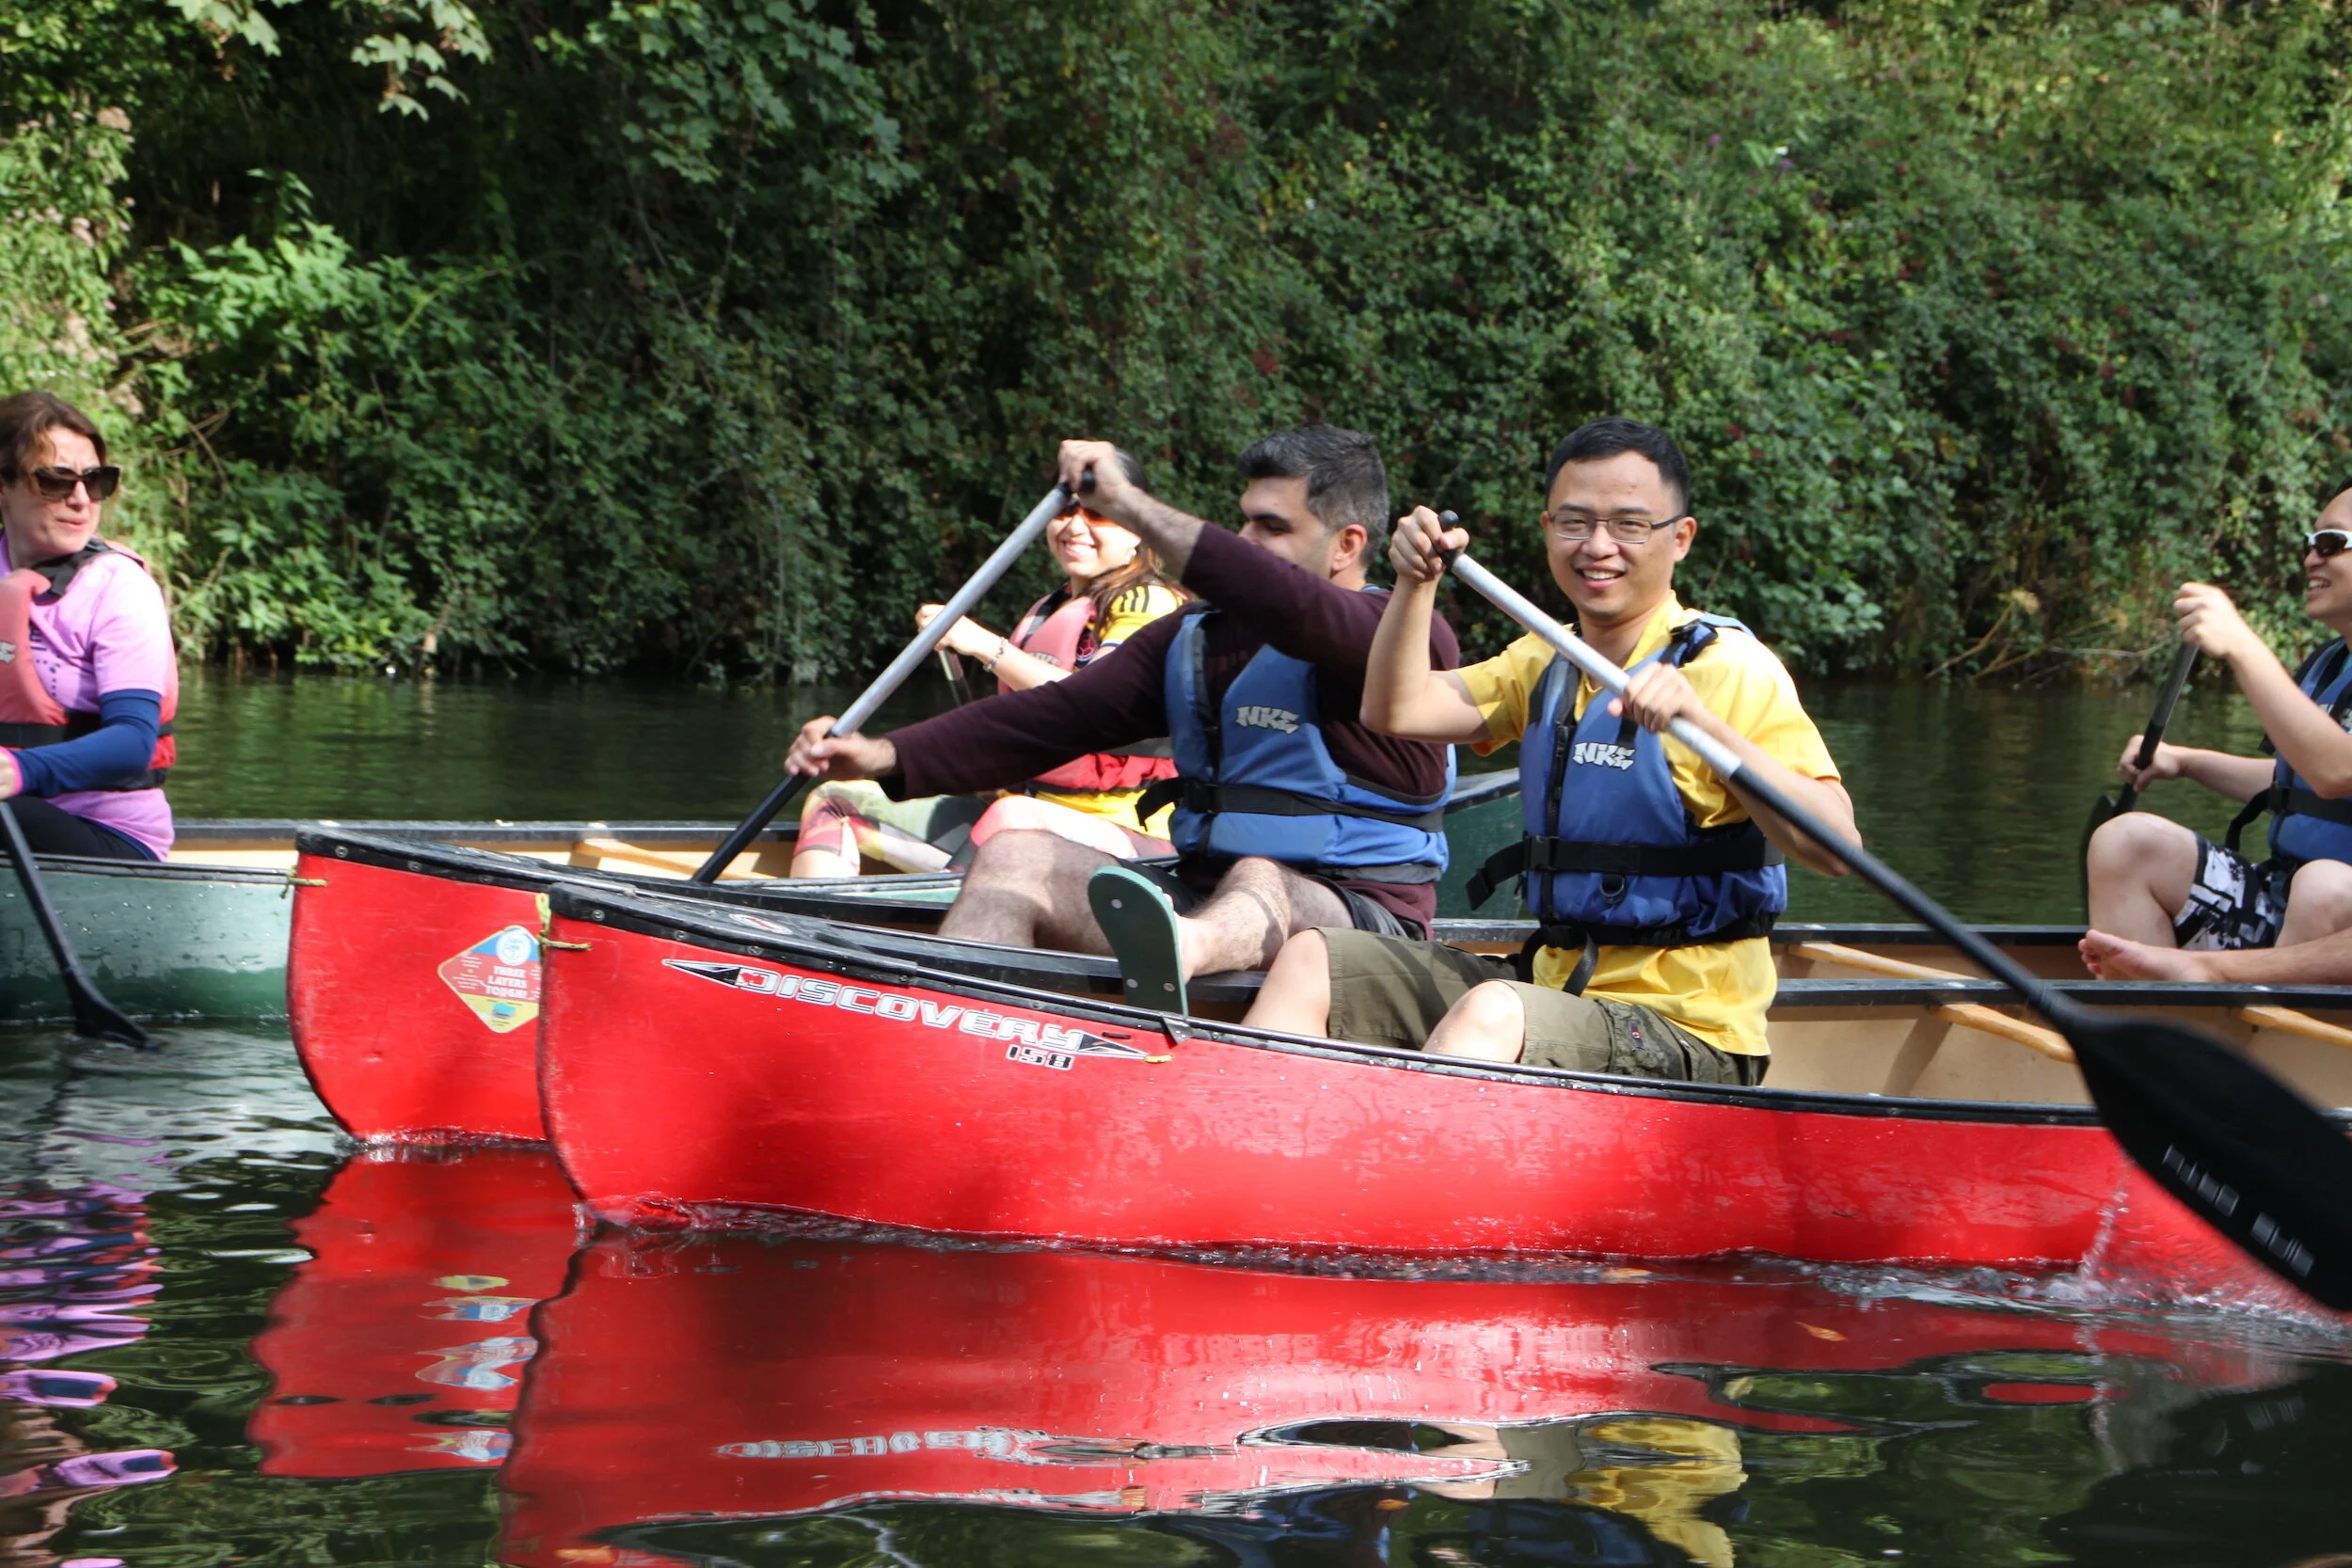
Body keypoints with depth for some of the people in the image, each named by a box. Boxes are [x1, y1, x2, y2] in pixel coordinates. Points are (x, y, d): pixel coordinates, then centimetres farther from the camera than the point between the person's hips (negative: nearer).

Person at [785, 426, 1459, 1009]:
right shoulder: (1194, 638, 18)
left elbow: (1298, 611, -26)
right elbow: (1059, 716, 8)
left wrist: (1129, 505, -23)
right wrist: (886, 757, -5)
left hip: (1361, 916, -7)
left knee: (1260, 880, -39)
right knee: (1014, 857, -12)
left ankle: (1180, 952, -77)